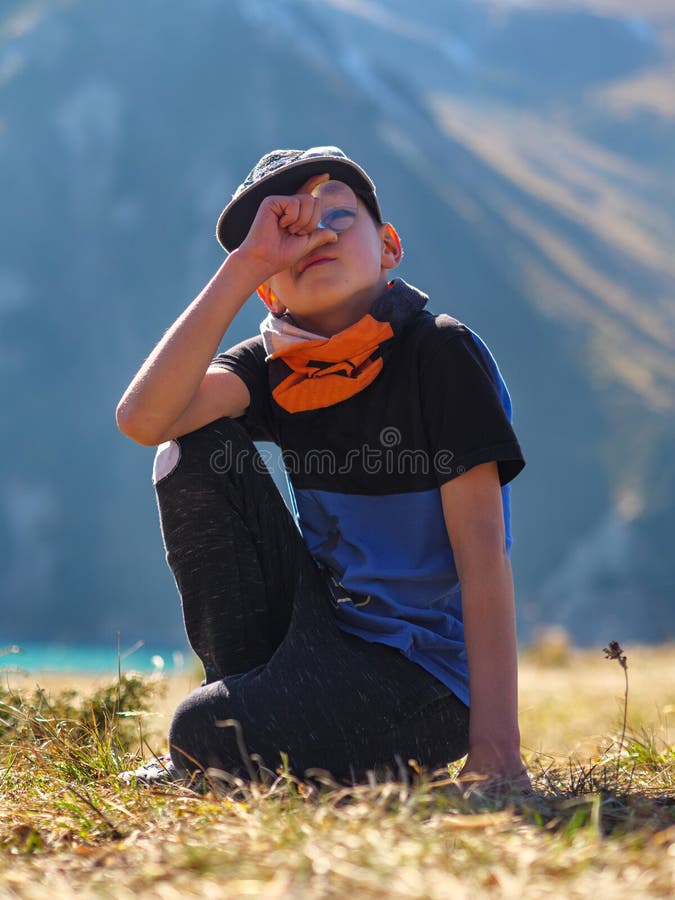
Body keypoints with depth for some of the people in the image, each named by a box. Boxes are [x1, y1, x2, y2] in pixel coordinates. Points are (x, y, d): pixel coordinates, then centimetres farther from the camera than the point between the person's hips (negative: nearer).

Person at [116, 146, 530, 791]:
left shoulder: (438, 352, -10)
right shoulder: (274, 367, 4)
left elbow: (483, 559, -16)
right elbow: (144, 418, -17)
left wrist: (495, 750, -24)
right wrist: (245, 264, -18)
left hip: (427, 681, -6)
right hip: (324, 633, 6)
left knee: (208, 734, -30)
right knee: (193, 450, -5)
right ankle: (245, 688, 2)